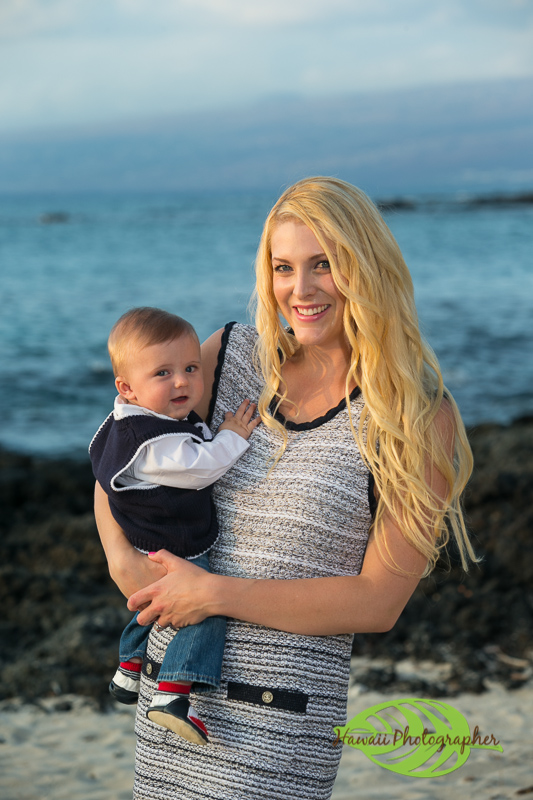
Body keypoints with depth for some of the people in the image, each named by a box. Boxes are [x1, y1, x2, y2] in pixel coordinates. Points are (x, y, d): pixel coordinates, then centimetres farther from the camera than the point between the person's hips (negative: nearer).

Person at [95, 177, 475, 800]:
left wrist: (215, 592, -15)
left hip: (278, 719, -4)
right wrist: (122, 558, -6)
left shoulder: (421, 421, -8)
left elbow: (378, 602, -11)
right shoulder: (232, 355, 3)